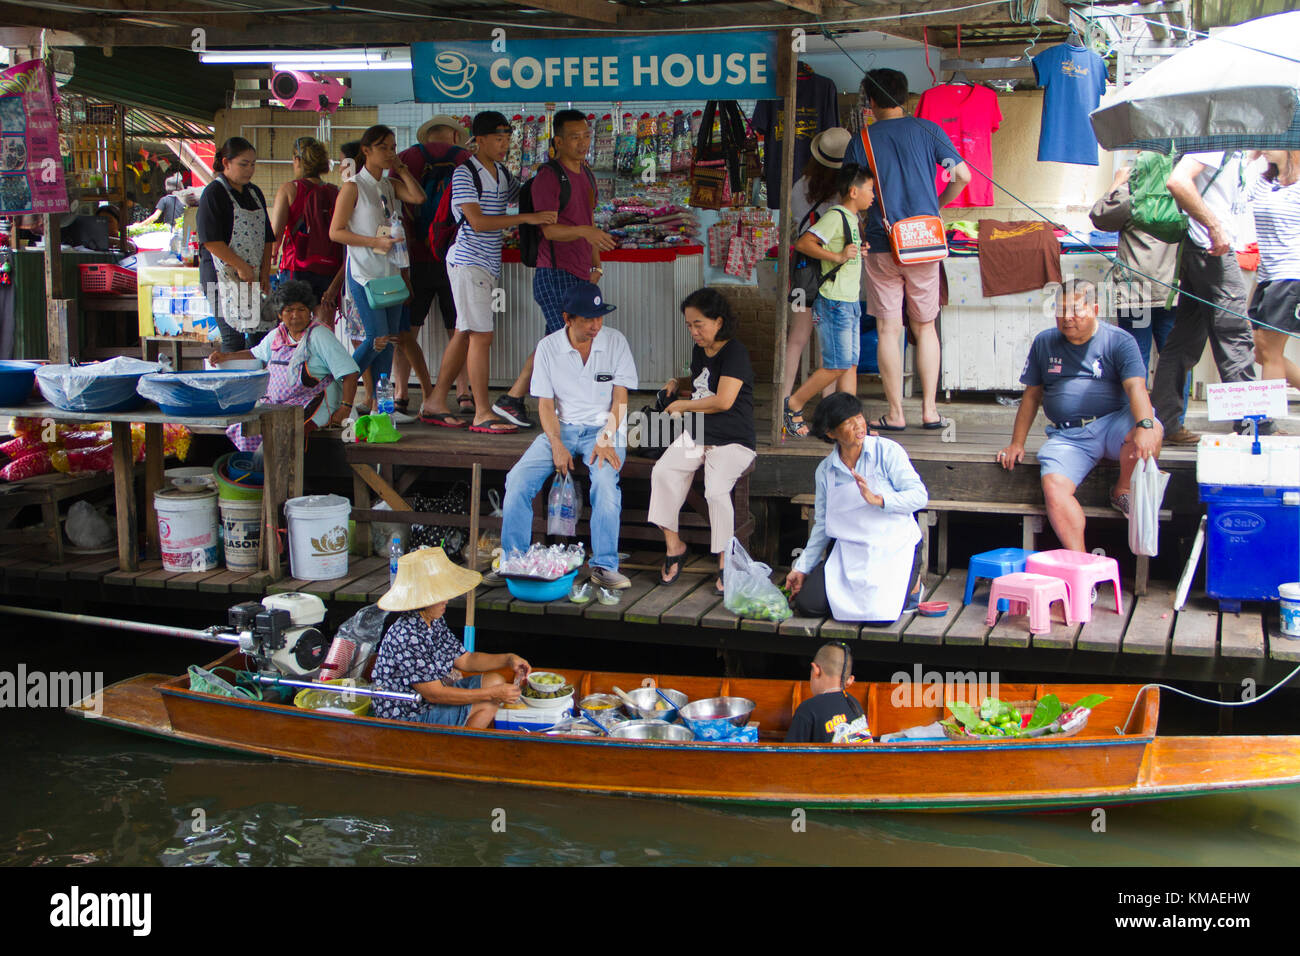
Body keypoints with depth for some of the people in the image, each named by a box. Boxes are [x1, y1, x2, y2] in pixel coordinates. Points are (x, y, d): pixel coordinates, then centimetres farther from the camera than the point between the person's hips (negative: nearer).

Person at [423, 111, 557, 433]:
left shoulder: (503, 174, 14)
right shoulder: (465, 174, -10)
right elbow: (477, 221, -19)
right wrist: (526, 218, -23)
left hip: (488, 263, 8)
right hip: (468, 260, -8)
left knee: (464, 334, 10)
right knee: (481, 335, -10)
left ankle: (436, 403, 17)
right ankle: (482, 413, -8)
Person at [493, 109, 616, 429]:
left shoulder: (587, 175, 18)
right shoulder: (548, 177, -10)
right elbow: (549, 229, -18)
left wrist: (596, 263, 17)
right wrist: (584, 231, -34)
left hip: (579, 275, 9)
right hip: (554, 273, -9)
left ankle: (513, 399, 16)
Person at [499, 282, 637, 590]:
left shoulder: (615, 341, -3)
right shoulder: (548, 347, -1)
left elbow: (620, 398, -2)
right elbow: (545, 403, 0)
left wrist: (606, 439, -16)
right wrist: (557, 446, -14)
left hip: (602, 428, -2)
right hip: (561, 427, 2)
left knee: (606, 480, -31)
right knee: (518, 480, -17)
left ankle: (604, 566, -26)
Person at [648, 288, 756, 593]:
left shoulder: (735, 351, -11)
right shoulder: (699, 351, 15)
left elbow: (723, 400, -20)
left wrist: (682, 405, -8)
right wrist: (676, 384, 16)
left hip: (733, 441, -7)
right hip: (697, 434, 7)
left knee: (716, 490, -30)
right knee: (662, 471, -20)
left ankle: (725, 560, -14)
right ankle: (673, 544, -9)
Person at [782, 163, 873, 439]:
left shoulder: (852, 218, 15)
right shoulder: (835, 216, -13)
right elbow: (803, 243, -21)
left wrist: (859, 251, 13)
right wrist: (838, 257, -23)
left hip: (850, 302, 9)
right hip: (834, 302, -9)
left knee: (851, 364, 7)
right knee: (837, 365, -7)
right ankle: (793, 405, 6)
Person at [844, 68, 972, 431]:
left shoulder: (861, 140, 0)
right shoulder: (928, 130, 2)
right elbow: (962, 175, -1)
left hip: (882, 245, -1)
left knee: (889, 329, 3)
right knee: (925, 326, 12)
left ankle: (895, 414, 4)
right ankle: (929, 409, 9)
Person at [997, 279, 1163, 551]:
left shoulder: (1119, 341, 2)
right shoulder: (1044, 342, 14)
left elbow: (1136, 388, -12)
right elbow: (1031, 396, 20)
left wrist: (1144, 426, -32)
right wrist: (1017, 443, 13)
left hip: (1112, 423, -1)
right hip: (1066, 435, 2)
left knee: (1151, 431, -33)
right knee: (1054, 487, -27)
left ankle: (1122, 492, -3)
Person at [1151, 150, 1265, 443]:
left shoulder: (1234, 154, 19)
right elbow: (1178, 181, -24)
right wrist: (1215, 228, -23)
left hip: (1211, 252, 10)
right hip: (1211, 253, -10)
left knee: (1186, 341, 9)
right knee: (1236, 339, -6)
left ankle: (1165, 424, 12)